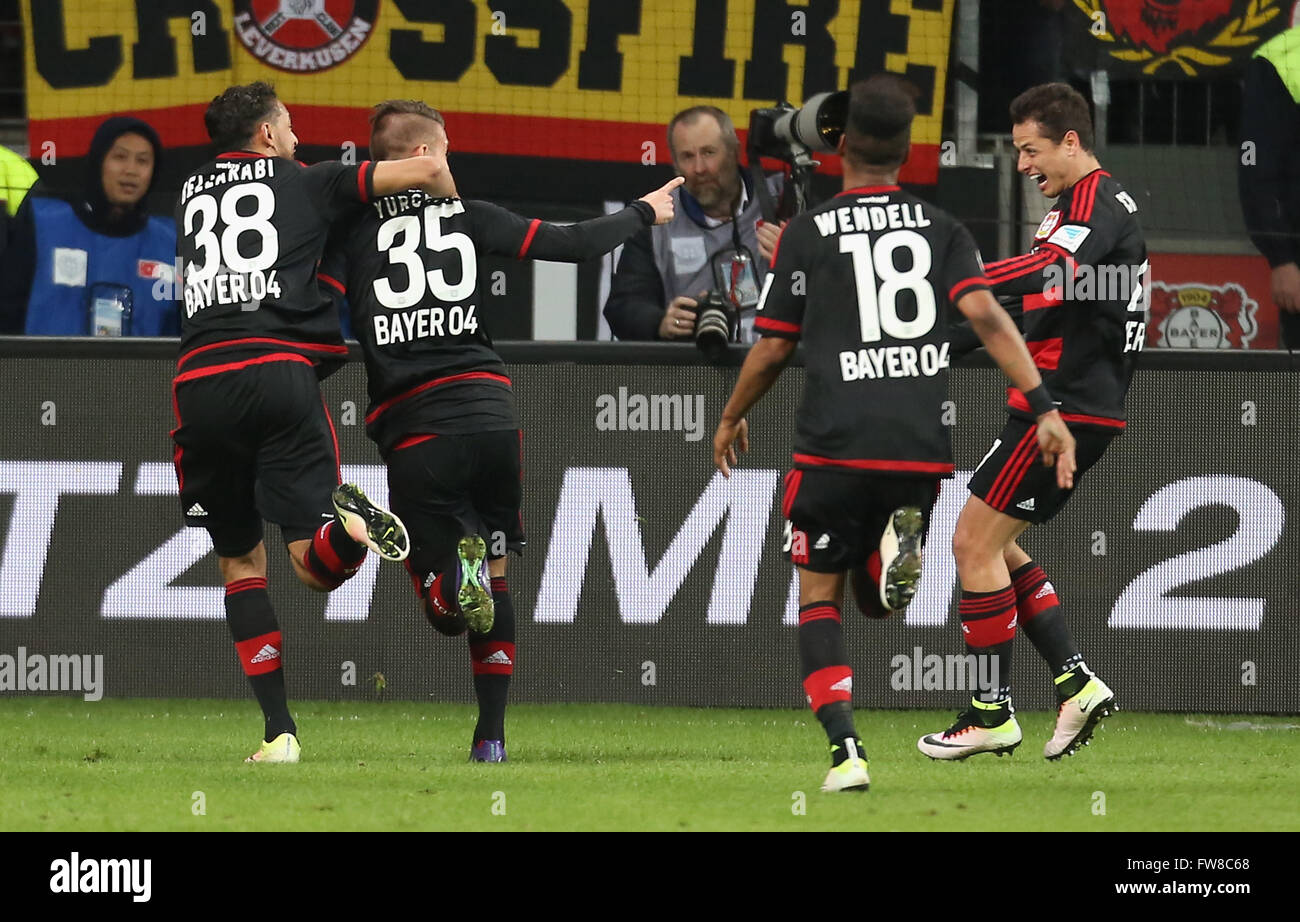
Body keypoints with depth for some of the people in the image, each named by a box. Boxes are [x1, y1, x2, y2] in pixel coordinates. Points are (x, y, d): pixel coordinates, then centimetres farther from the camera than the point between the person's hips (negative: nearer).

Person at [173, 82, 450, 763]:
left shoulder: (189, 195, 25)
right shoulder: (306, 184, 15)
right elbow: (427, 170, 9)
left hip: (200, 382, 2)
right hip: (281, 369, -2)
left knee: (240, 561, 13)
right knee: (317, 566, -6)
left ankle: (278, 732, 5)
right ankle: (350, 524, -41)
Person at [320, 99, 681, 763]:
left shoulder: (351, 229, 5)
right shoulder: (467, 215, 7)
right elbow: (569, 244, 9)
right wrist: (642, 214, 25)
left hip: (414, 433, -1)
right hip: (490, 415, 1)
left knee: (445, 608, 5)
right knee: (495, 581, 19)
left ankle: (458, 565, -32)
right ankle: (491, 736, 16)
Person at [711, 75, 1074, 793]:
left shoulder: (808, 233, 3)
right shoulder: (941, 227, 8)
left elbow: (772, 349, 7)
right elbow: (985, 314, -6)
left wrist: (730, 420, 24)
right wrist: (1044, 407, -9)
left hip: (835, 444, -3)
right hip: (921, 447, 3)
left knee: (818, 596, 11)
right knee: (875, 598, 20)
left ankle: (845, 752, -8)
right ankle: (900, 550, -18)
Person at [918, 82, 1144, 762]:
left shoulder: (1095, 200, -15)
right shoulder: (1099, 203, 19)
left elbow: (1054, 270, -35)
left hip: (1061, 406, -10)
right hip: (1089, 409, 10)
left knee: (975, 543, -6)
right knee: (993, 546, 14)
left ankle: (994, 713, -1)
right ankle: (1075, 682, 9)